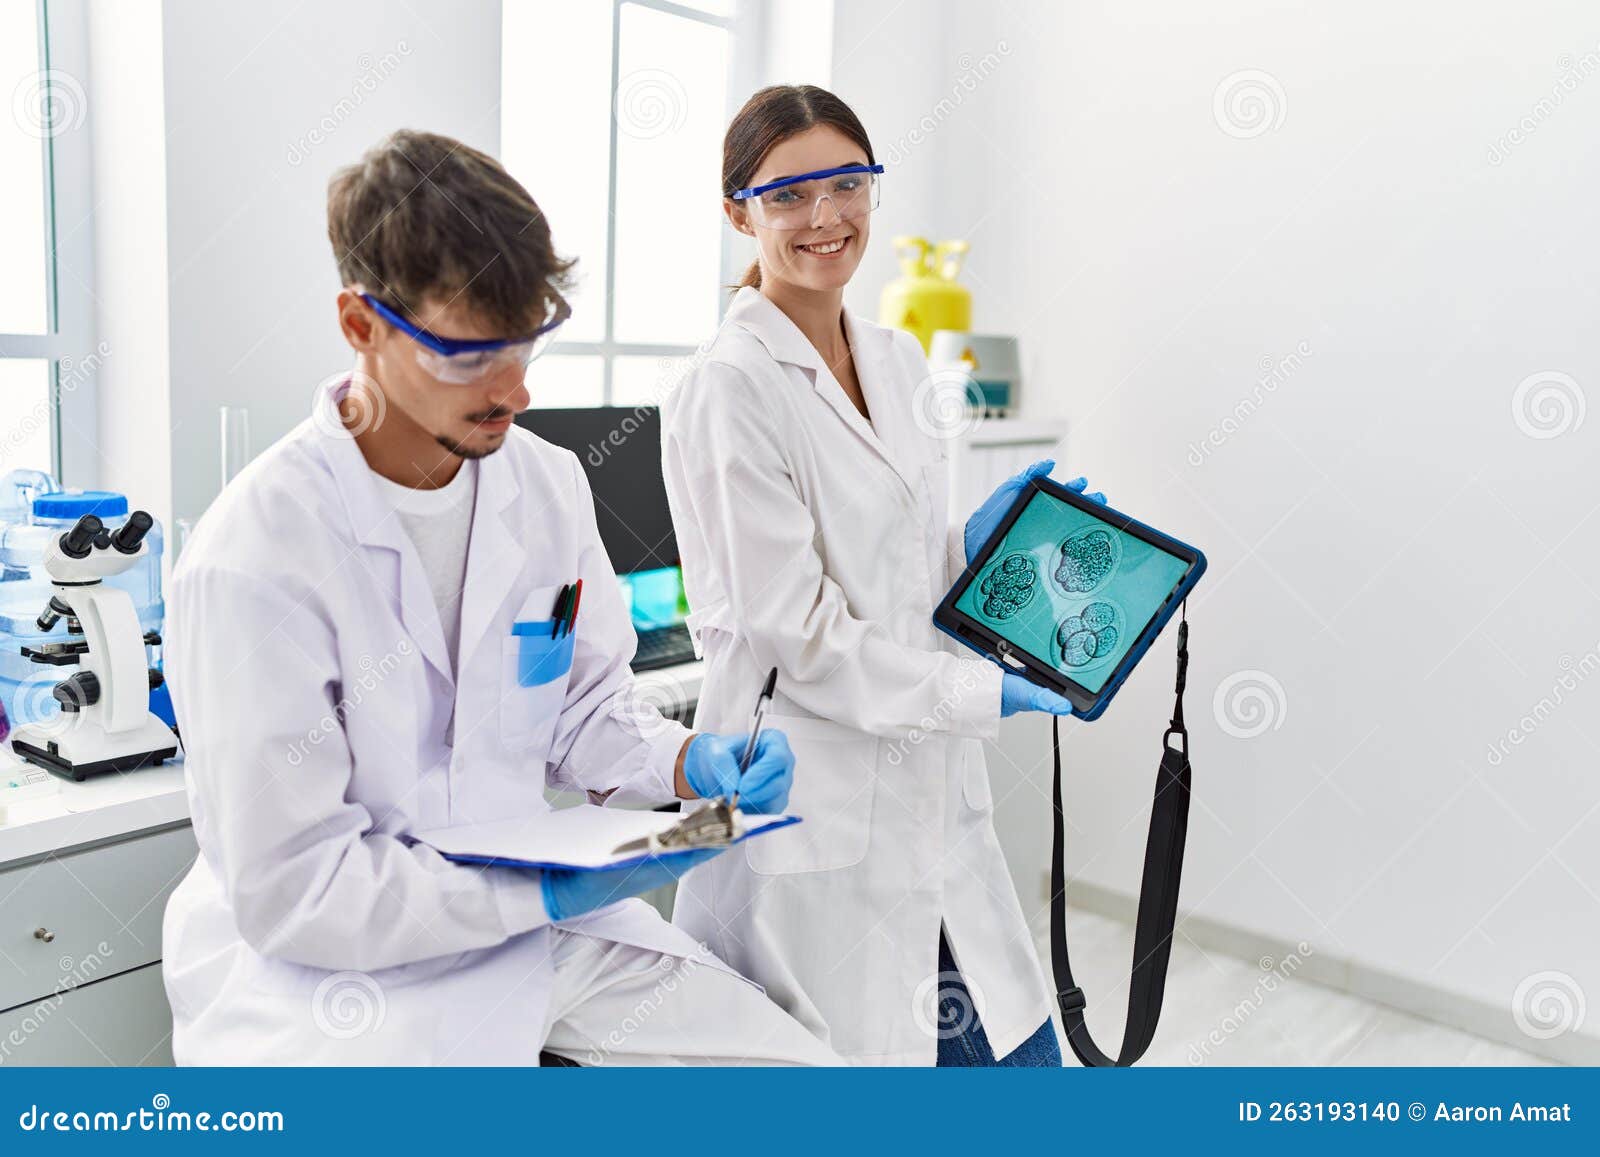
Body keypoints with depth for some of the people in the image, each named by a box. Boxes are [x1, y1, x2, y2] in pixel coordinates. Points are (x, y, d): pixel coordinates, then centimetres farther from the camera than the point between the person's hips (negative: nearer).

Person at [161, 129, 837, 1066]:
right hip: (338, 970, -5)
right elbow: (290, 891, -16)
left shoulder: (548, 483, 0)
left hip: (541, 913, 6)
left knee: (803, 1064, -2)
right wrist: (543, 893, -19)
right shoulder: (258, 557, -19)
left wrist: (691, 764, -9)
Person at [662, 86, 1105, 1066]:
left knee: (1016, 1052, 13)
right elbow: (797, 634, -16)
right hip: (813, 813, -7)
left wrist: (979, 541, 0)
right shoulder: (732, 388, -14)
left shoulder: (898, 361, 10)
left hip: (933, 796, 7)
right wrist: (988, 692, -16)